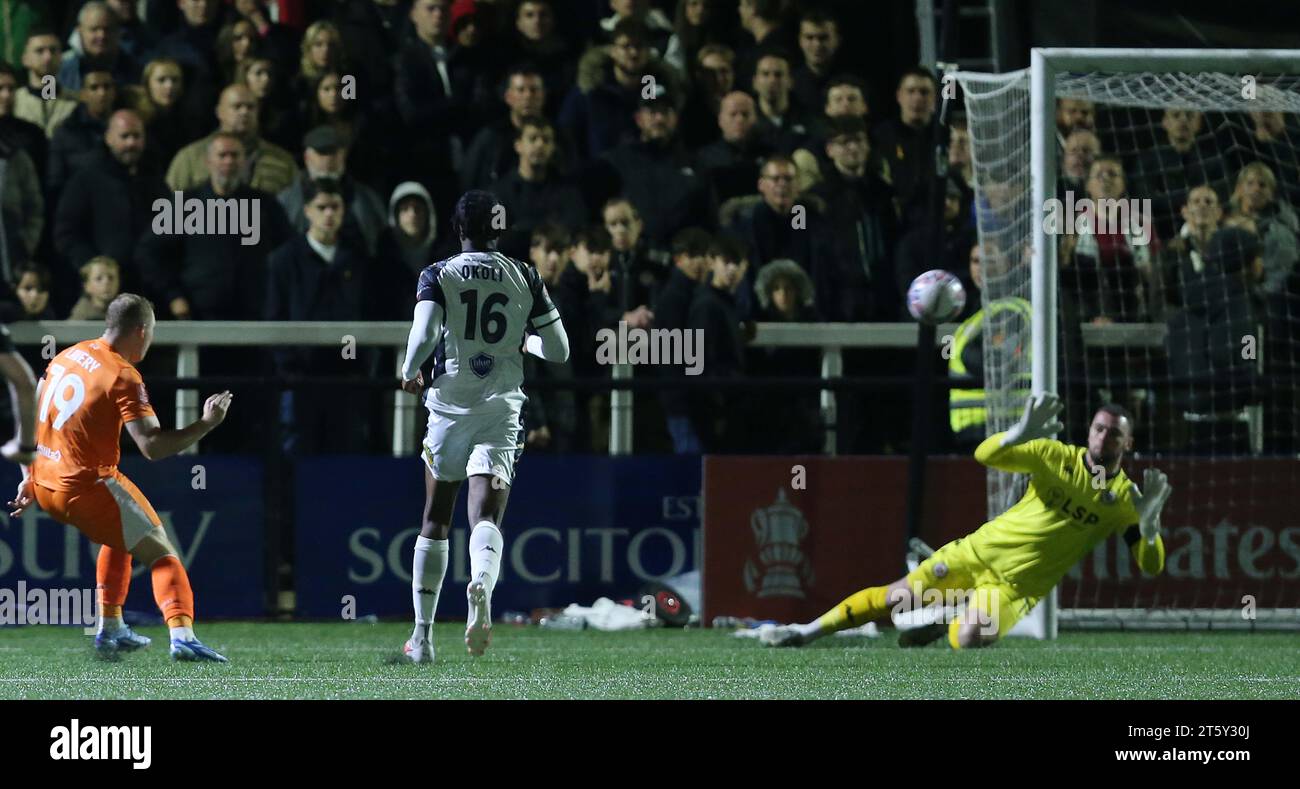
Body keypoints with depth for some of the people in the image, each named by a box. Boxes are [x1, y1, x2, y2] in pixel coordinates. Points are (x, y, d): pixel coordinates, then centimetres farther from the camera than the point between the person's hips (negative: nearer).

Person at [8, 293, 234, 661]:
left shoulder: (67, 356, 10)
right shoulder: (123, 376, -15)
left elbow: (29, 417, 18)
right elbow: (153, 446, -22)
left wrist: (28, 478, 25)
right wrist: (206, 424, -13)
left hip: (44, 485, 8)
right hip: (89, 489, -8)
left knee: (121, 537, 31)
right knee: (161, 554, -1)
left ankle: (110, 630, 30)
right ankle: (182, 636, -22)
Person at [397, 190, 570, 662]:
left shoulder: (438, 277, -2)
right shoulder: (525, 279, 5)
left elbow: (423, 337, -17)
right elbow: (558, 351, 7)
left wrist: (409, 374, 3)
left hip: (448, 407, 0)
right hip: (501, 411, 0)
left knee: (435, 520, 15)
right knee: (486, 515, -11)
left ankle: (423, 635, 18)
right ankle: (481, 586, -45)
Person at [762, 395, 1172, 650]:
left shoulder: (1123, 498, -6)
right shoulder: (1058, 457, -4)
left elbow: (1151, 566, -8)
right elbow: (985, 454, -11)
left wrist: (1149, 520, -29)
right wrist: (1023, 433, -32)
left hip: (1017, 584, -1)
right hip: (981, 550, 1)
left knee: (970, 640, -28)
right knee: (898, 597, -9)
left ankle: (945, 625, 9)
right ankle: (805, 632, 6)